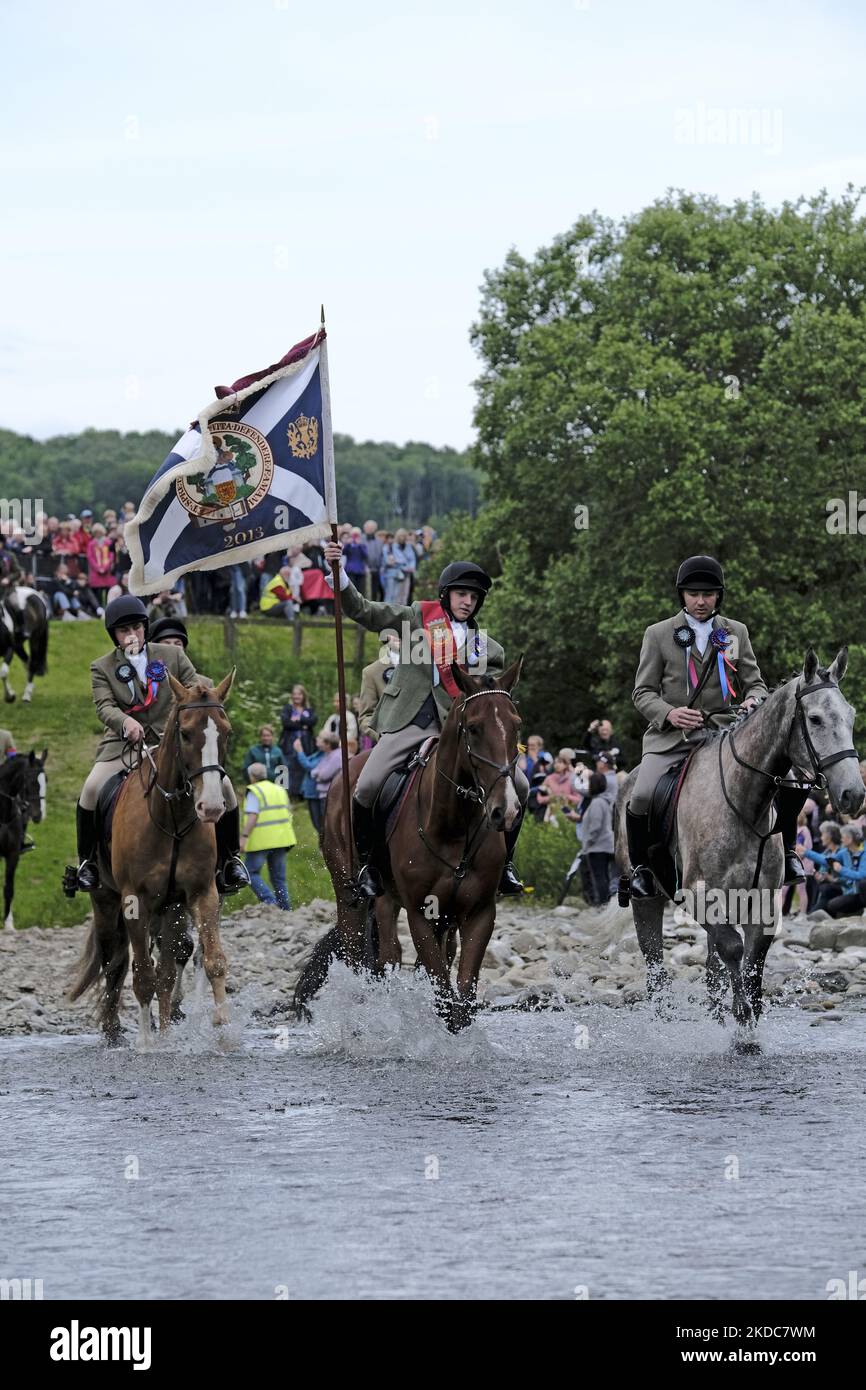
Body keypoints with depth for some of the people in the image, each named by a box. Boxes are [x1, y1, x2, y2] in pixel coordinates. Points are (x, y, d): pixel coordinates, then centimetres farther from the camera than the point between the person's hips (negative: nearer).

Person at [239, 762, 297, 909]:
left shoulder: (254, 792, -7)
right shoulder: (280, 790, 16)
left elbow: (252, 816, -18)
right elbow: (288, 814, 19)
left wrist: (244, 836, -19)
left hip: (260, 841, -7)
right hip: (280, 840, 7)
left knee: (252, 873, 0)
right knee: (278, 877, 12)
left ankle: (269, 901, -17)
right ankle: (285, 909, 8)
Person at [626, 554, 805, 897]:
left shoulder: (736, 633, 12)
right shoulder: (658, 634, 6)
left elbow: (754, 683, 12)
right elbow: (643, 692, 4)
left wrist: (753, 701, -13)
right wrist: (669, 713, -18)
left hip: (724, 730, 2)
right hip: (671, 736, -2)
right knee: (641, 798, -27)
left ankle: (785, 851, 9)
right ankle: (640, 866, -1)